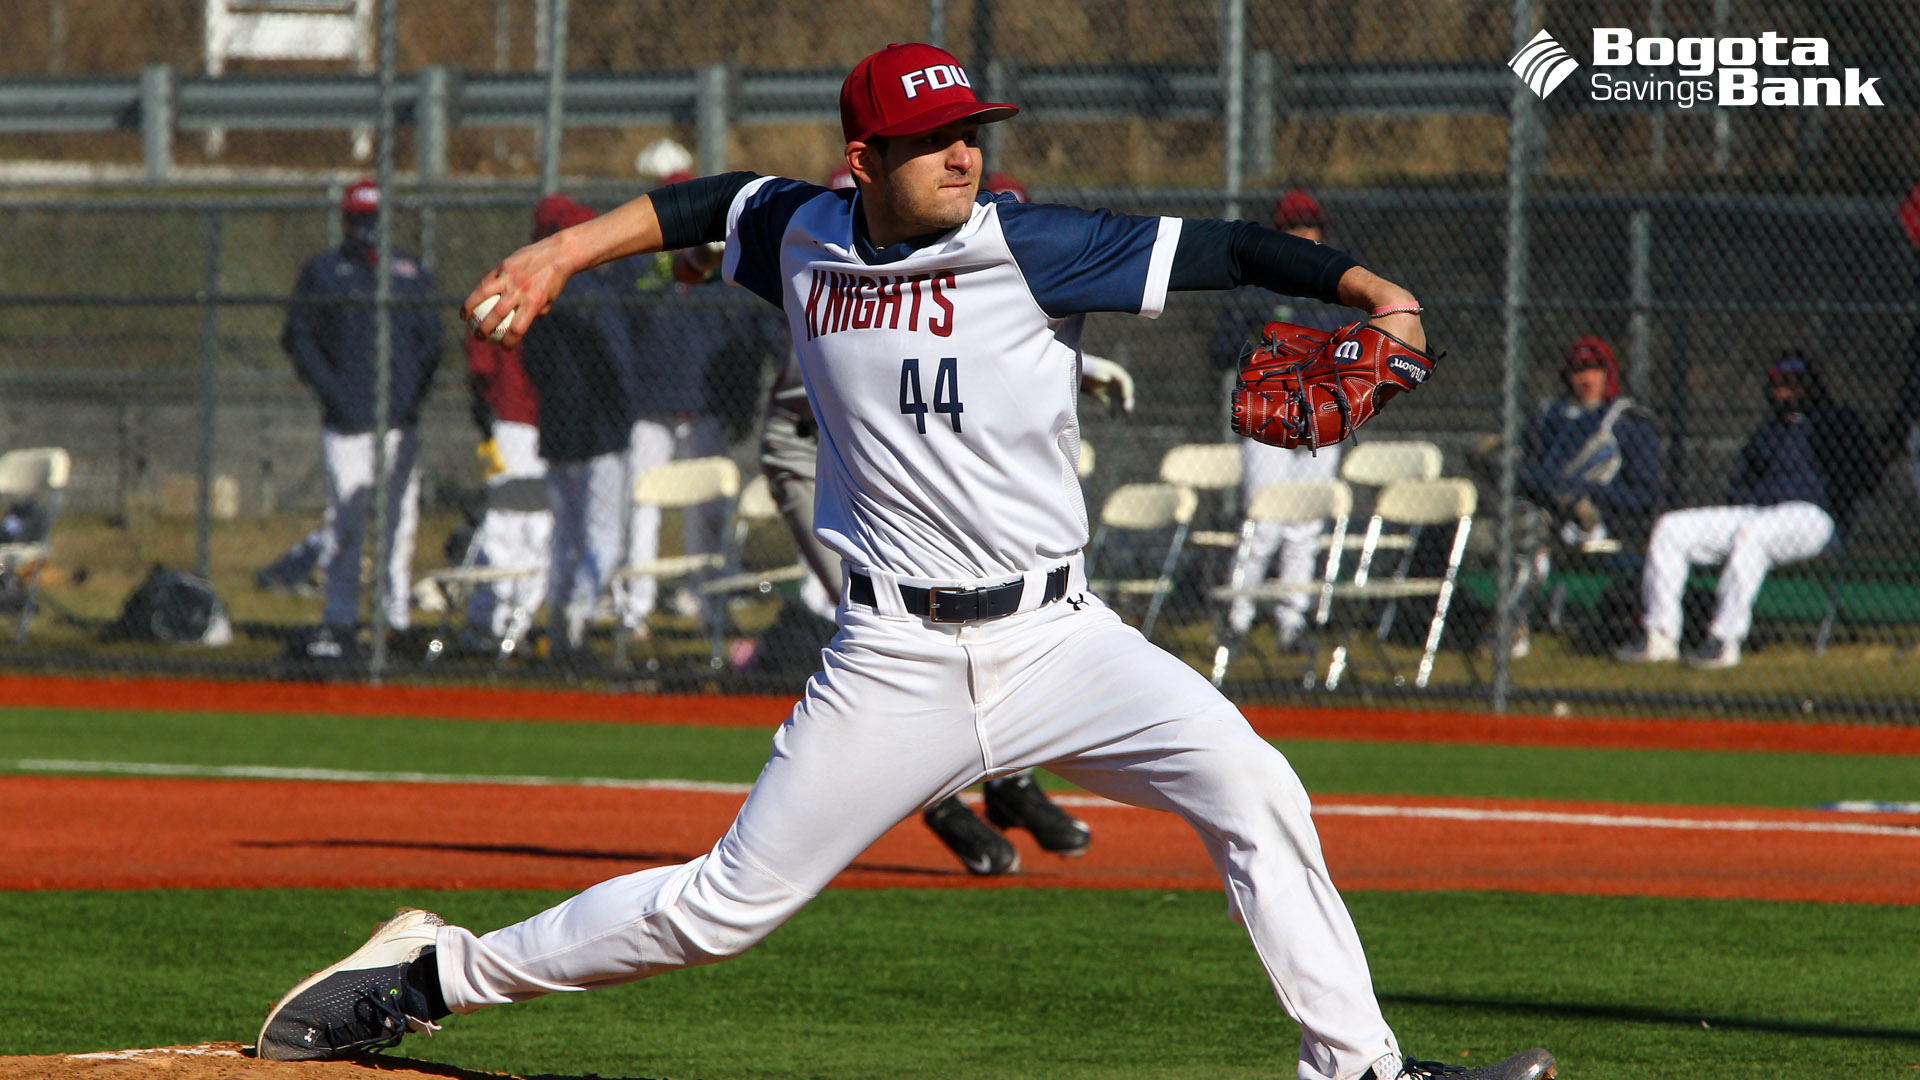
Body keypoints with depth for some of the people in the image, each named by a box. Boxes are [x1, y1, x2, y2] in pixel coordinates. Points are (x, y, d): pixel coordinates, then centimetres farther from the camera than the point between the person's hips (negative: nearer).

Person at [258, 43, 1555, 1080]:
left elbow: (1216, 251, -12)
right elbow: (719, 201, 25)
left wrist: (1365, 286, -23)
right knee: (731, 903, 1)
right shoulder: (803, 239, 3)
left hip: (1058, 638, 0)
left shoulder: (1023, 247, -7)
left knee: (1252, 788, -20)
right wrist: (566, 252, 20)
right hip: (897, 658, 0)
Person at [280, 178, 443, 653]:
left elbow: (432, 340, 14)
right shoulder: (323, 272, 7)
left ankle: (396, 618, 5)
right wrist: (330, 389, -7)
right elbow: (297, 338, 5)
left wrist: (414, 394, -1)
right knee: (345, 523, -4)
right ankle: (338, 622, 1)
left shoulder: (412, 273, 13)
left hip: (400, 420, 2)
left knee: (400, 524, 0)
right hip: (346, 422, -2)